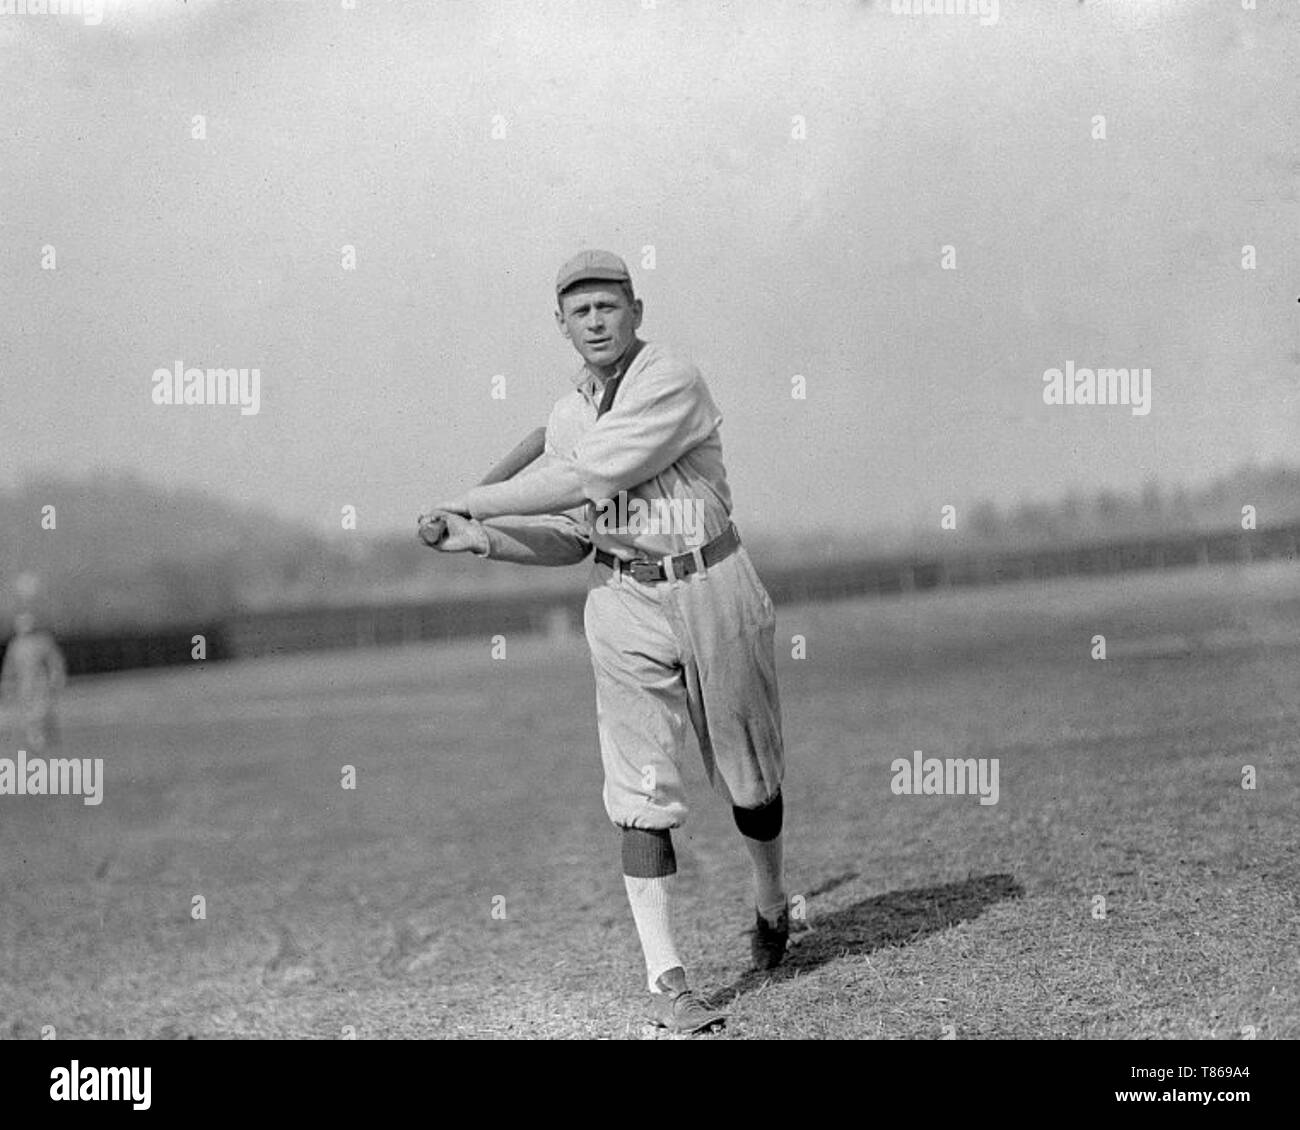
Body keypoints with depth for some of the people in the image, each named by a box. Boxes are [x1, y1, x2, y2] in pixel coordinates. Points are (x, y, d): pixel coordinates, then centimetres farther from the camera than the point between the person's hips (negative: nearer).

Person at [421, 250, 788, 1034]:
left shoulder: (674, 382, -12)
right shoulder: (567, 418, 10)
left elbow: (592, 478, -21)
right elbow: (572, 538, 12)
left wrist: (478, 501, -14)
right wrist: (484, 538, -4)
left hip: (713, 587, -4)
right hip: (625, 601, 4)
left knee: (749, 773, 10)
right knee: (642, 792, -4)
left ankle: (772, 904, 38)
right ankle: (665, 977, -3)